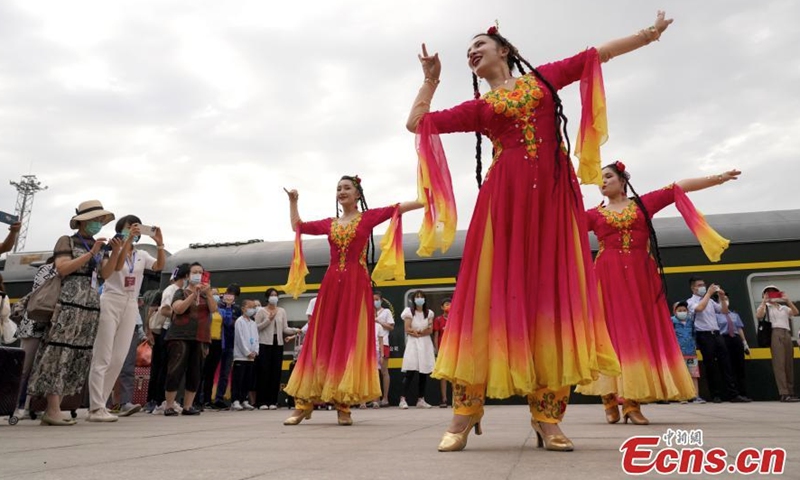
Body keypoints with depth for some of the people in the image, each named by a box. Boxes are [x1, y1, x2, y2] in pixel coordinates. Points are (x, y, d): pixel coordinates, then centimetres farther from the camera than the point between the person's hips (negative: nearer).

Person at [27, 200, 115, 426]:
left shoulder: (96, 244, 19)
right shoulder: (66, 241, 3)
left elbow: (105, 274, 13)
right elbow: (62, 268, -10)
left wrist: (116, 253, -1)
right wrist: (91, 253, -14)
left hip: (92, 304, 7)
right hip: (70, 302, -7)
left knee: (79, 354, 3)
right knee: (62, 352, -10)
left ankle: (52, 409, 7)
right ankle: (53, 410, -9)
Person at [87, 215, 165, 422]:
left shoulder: (142, 255, 12)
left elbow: (160, 266, -5)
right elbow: (117, 266, -20)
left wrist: (159, 244, -17)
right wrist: (127, 240, -26)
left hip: (131, 306, 5)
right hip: (110, 303, -5)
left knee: (118, 359, 5)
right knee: (102, 357, -6)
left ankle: (98, 405, 13)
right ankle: (96, 408, -5)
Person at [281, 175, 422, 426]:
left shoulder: (368, 217, 6)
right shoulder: (330, 223, 17)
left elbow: (397, 208, -5)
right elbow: (298, 226, 27)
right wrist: (293, 201, 21)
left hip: (357, 284, -3)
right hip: (331, 284, 4)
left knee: (350, 340, -4)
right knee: (322, 339, 2)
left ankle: (344, 406, -1)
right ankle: (304, 403, 5)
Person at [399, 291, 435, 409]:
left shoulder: (429, 313, 12)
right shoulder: (409, 312, 3)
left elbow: (430, 330, 3)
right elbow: (407, 329, -6)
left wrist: (416, 332, -10)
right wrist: (423, 331, -7)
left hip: (426, 344, 4)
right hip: (413, 343, -3)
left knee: (424, 373, 3)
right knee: (409, 372, -12)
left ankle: (421, 399, 11)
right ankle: (403, 399, -12)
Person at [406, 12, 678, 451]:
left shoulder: (544, 78, 21)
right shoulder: (478, 107, 18)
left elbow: (598, 54, 27)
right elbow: (416, 123, 15)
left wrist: (650, 33, 29)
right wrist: (431, 79, 22)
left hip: (552, 192, 1)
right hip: (504, 196, 0)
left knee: (552, 288, -6)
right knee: (493, 289, -9)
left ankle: (547, 417, -4)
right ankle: (465, 412, -6)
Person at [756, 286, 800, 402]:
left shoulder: (784, 308, 24)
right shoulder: (765, 307, 12)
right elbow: (758, 316, -9)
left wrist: (788, 300, 0)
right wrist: (764, 301, -6)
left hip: (787, 334, 5)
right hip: (775, 334, -5)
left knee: (789, 364, 2)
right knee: (779, 363, -13)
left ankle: (791, 392, 6)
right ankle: (784, 394, -19)